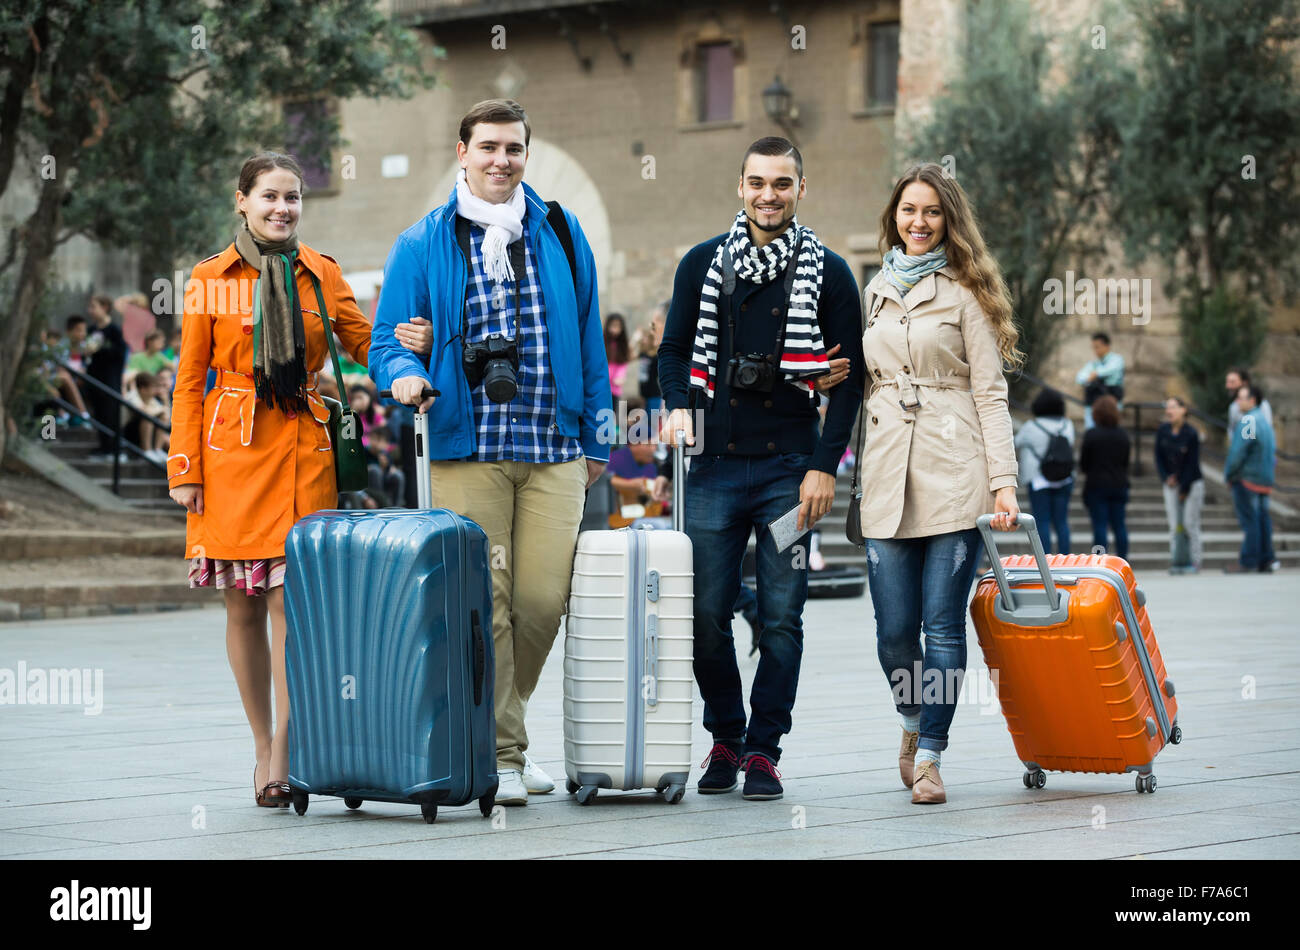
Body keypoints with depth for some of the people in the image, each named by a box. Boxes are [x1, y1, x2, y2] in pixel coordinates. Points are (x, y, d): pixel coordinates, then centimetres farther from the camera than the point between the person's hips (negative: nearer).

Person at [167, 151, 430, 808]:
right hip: (233, 448, 0)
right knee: (243, 605, 3)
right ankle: (263, 746, 16)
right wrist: (185, 468, -1)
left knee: (292, 597, -9)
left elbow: (362, 343, 13)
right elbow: (189, 381, 5)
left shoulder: (322, 275, 8)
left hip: (303, 448, 0)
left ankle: (282, 755, -10)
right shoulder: (211, 279, 4)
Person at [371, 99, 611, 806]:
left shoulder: (561, 236, 13)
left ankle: (494, 718, 20)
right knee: (482, 605, -5)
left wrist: (595, 440, 15)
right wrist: (404, 374, -18)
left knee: (543, 601, -2)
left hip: (554, 454, 2)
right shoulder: (423, 245, 6)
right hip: (466, 453, -2)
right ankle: (502, 754, 3)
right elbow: (389, 340, 5)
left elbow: (588, 341, 17)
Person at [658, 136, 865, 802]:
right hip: (714, 465, 1)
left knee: (782, 617, 0)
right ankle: (725, 739, 17)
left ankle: (764, 748, 8)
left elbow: (850, 377, 3)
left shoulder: (828, 273, 4)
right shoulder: (703, 263, 8)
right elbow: (675, 349, 15)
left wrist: (825, 465, -5)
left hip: (790, 469, -1)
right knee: (708, 614, 2)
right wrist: (678, 405, -5)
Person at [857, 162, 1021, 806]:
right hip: (888, 478, 3)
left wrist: (1003, 481, -8)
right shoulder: (875, 291, 17)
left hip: (953, 474, -3)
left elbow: (990, 392, 0)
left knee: (943, 624, -6)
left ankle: (929, 756, 2)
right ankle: (914, 722, 27)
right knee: (894, 628, 0)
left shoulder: (962, 290, 5)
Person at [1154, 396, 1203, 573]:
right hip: (1171, 484, 4)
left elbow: (1192, 463, -11)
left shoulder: (1191, 434, -13)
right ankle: (1175, 561, 3)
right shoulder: (1163, 431, -1)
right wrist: (1166, 478, -6)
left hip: (1192, 484, -4)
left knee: (1190, 523, -4)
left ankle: (1195, 561, 1)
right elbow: (1159, 457, 6)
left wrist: (1184, 489, -11)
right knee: (1174, 525, 1)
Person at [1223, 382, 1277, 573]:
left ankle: (1248, 561, -4)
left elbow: (1238, 451, -18)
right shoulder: (1265, 421, 14)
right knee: (1262, 516, 12)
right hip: (1265, 478, 9)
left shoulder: (1248, 421, -16)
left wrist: (1229, 473, -7)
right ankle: (1266, 559, 15)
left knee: (1248, 519, -6)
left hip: (1246, 478, -9)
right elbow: (1273, 448, 19)